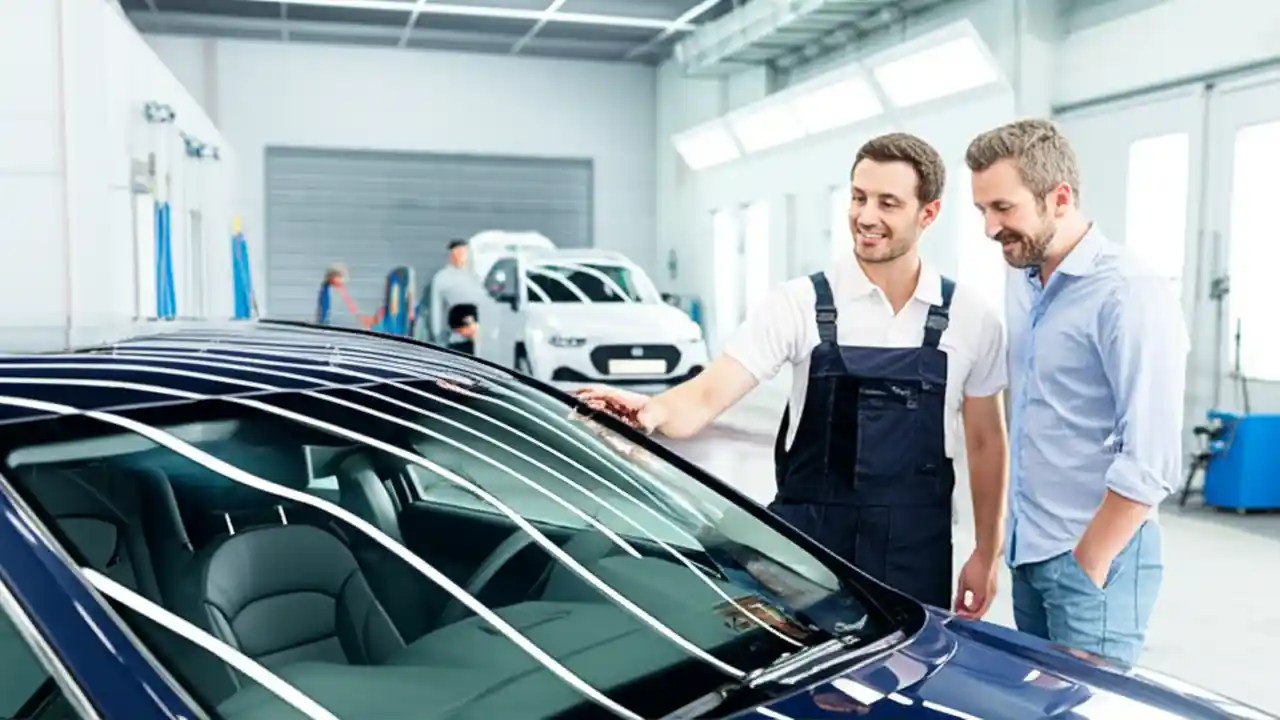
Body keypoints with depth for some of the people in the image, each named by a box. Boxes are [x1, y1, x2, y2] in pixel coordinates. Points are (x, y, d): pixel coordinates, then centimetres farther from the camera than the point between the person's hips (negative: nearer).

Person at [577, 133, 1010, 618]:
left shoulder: (971, 319, 1)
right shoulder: (800, 304, -7)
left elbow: (986, 442, 9)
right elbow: (710, 396, -15)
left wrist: (987, 554, 8)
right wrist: (652, 410, -36)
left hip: (917, 551, 2)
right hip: (807, 540, -1)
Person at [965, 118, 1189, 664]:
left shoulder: (1129, 294, -18)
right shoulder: (1020, 284, 8)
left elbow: (1151, 464, -21)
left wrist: (1087, 564, -15)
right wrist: (1013, 529, 14)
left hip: (1095, 558, -8)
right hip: (1028, 551, 8)